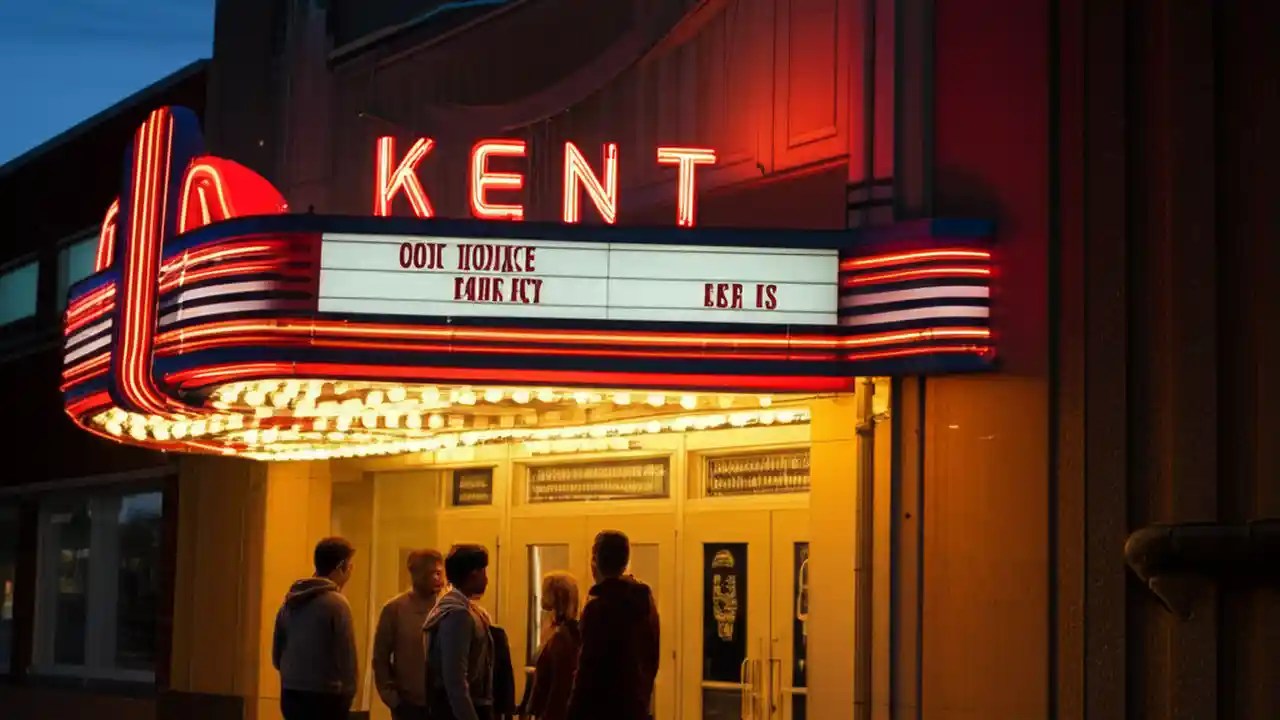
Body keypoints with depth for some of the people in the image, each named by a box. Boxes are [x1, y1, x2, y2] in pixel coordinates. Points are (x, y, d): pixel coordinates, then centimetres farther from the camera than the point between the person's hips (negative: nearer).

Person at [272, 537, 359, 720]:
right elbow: (346, 656, -11)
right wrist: (347, 695, 1)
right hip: (324, 697, -7)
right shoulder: (336, 603, -12)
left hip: (291, 695, 7)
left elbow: (277, 651, 14)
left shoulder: (290, 601, 10)